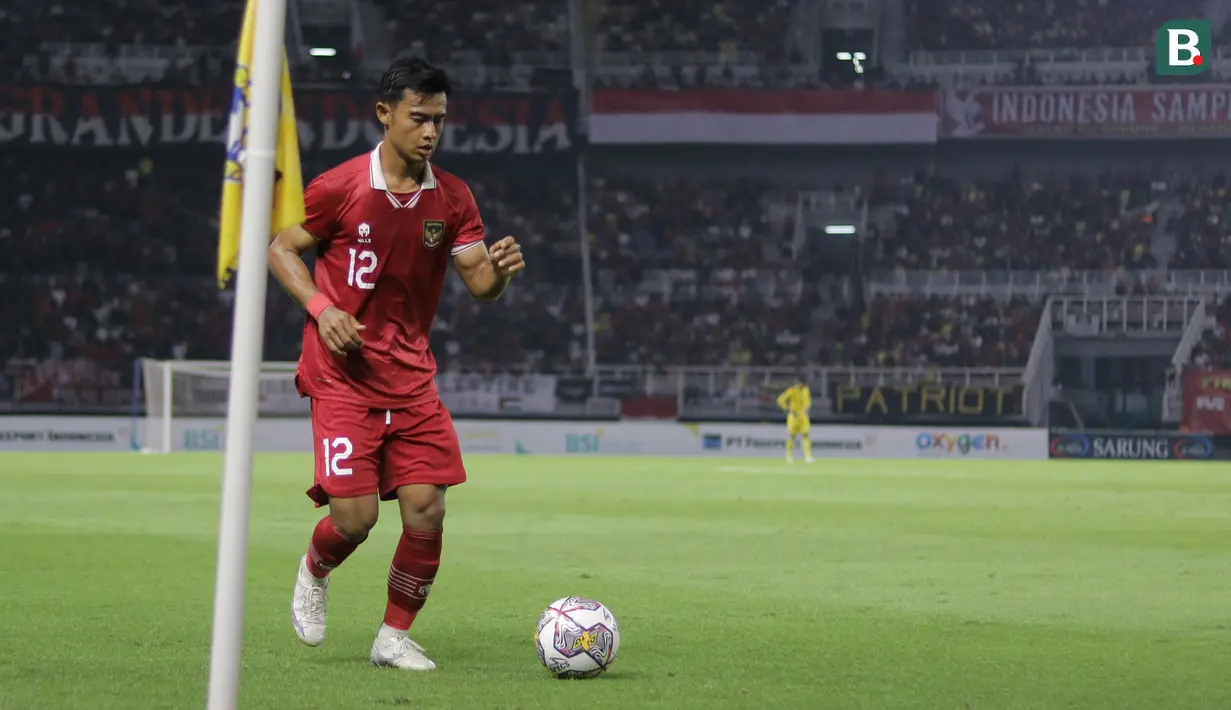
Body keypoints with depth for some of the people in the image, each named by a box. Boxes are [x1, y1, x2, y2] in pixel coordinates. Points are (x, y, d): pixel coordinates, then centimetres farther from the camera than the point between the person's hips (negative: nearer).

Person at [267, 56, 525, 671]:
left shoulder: (451, 198, 3)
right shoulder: (340, 187, -8)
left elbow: (479, 284, -1)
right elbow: (281, 249, 2)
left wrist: (498, 270, -25)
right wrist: (321, 308, -14)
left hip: (412, 377, 4)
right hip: (344, 373, -4)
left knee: (427, 509, -7)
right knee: (355, 516, -11)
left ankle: (395, 637, 10)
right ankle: (314, 573, 25)